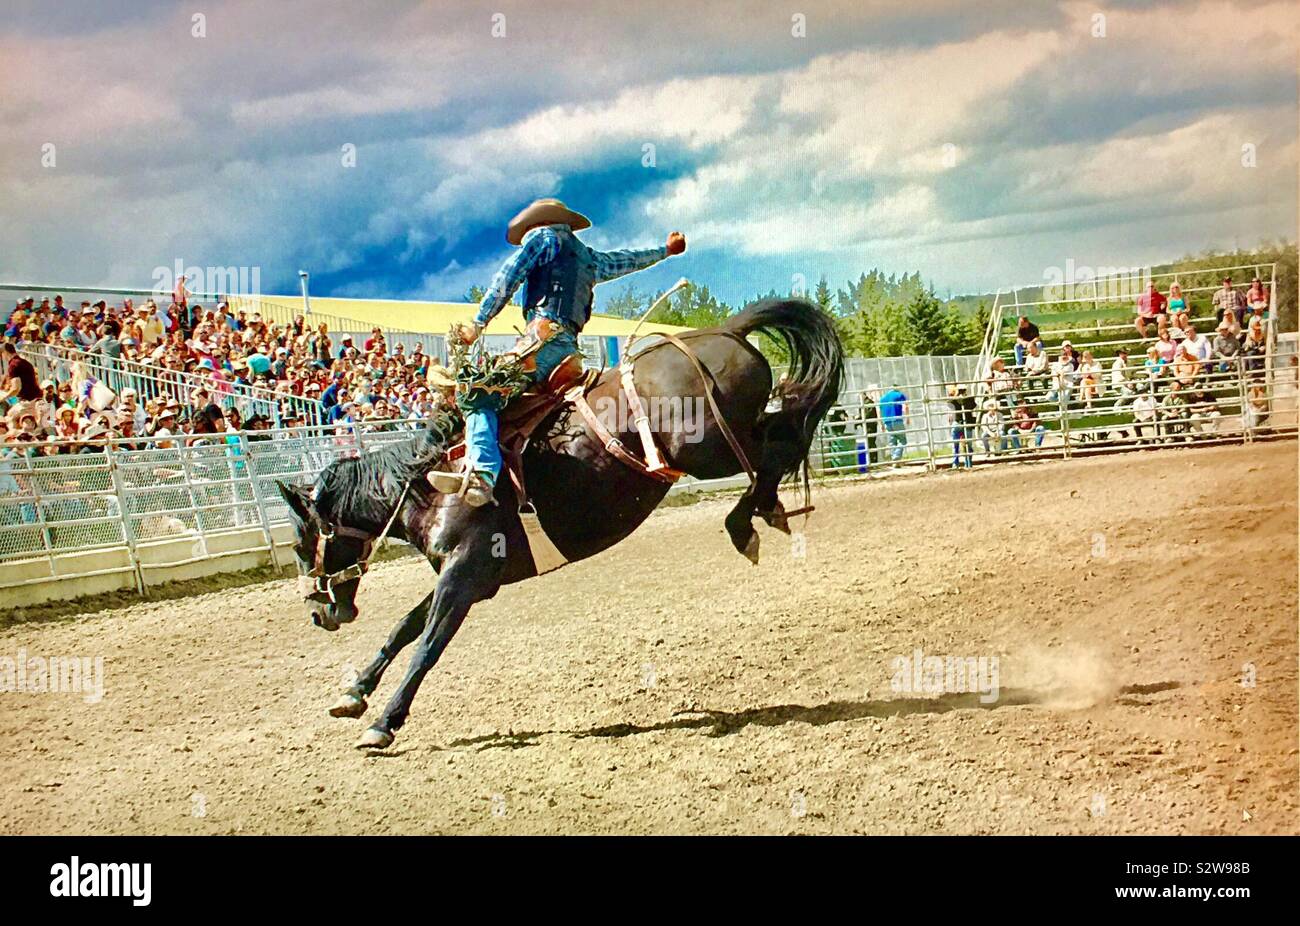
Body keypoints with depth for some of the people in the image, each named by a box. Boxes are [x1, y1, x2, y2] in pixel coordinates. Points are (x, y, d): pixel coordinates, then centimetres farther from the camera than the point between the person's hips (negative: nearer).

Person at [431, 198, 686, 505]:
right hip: (571, 348, 9)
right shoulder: (591, 258, 32)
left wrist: (478, 324, 1)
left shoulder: (543, 236, 13)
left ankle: (481, 474, -44)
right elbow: (631, 259, 50)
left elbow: (507, 278, 1)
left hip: (544, 335, -8)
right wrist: (666, 249, 69)